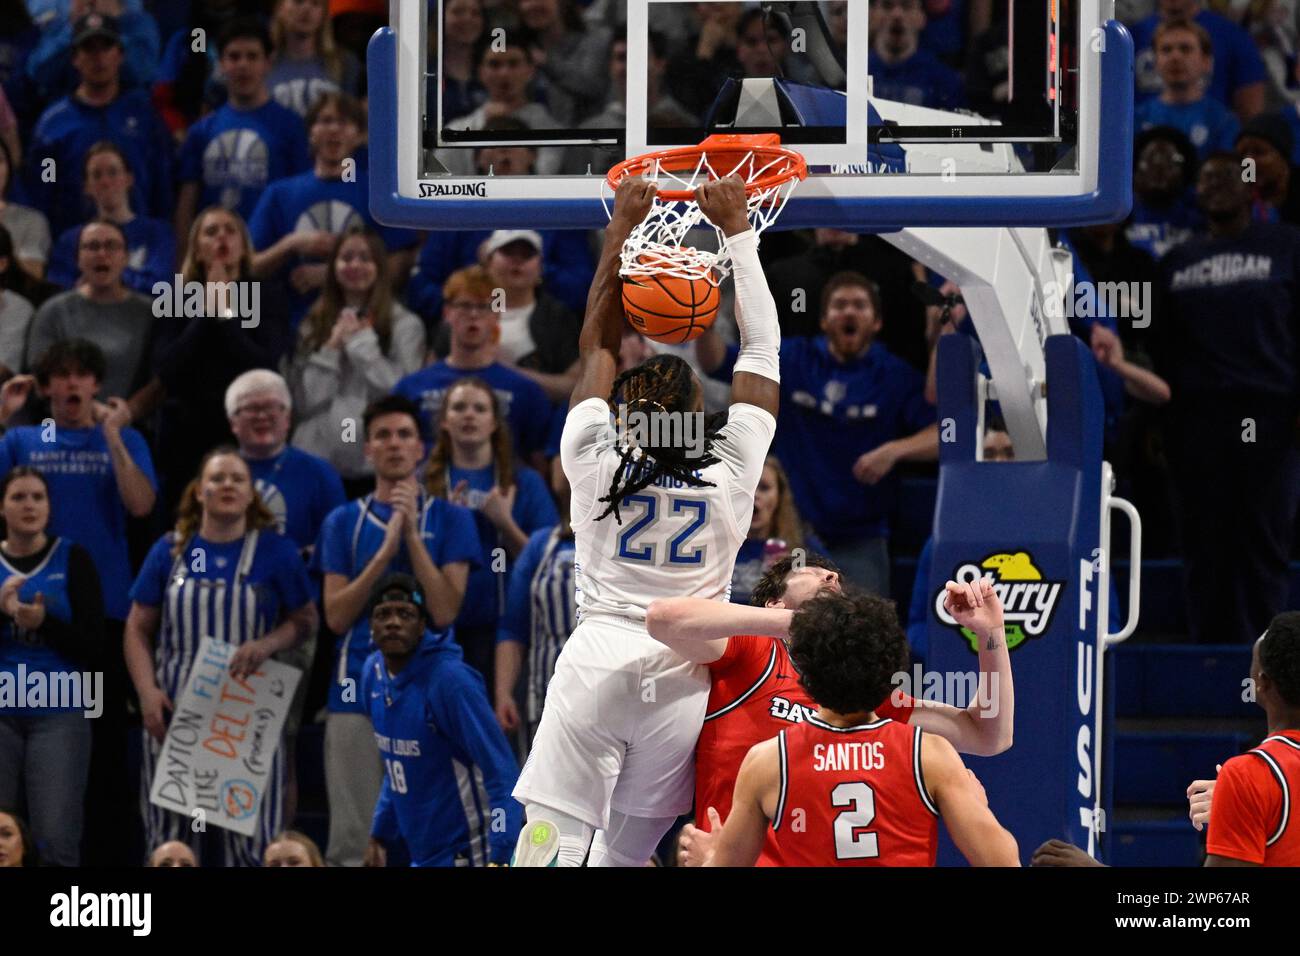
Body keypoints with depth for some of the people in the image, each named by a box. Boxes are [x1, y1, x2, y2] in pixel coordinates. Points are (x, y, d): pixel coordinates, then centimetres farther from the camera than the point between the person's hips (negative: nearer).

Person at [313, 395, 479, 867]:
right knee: (354, 841, -1)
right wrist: (386, 551, -8)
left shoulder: (449, 519, 6)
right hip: (359, 690, 1)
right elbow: (336, 615, 1)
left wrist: (412, 536, -9)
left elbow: (445, 610, -5)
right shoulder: (344, 522, 11)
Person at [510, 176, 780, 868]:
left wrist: (619, 238, 23)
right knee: (624, 856, 11)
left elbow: (596, 347, 16)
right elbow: (762, 351, 13)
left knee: (550, 847, -9)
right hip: (683, 680, 1)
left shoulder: (594, 462, 1)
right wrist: (737, 234, 19)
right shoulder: (732, 472, 2)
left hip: (596, 662, -1)